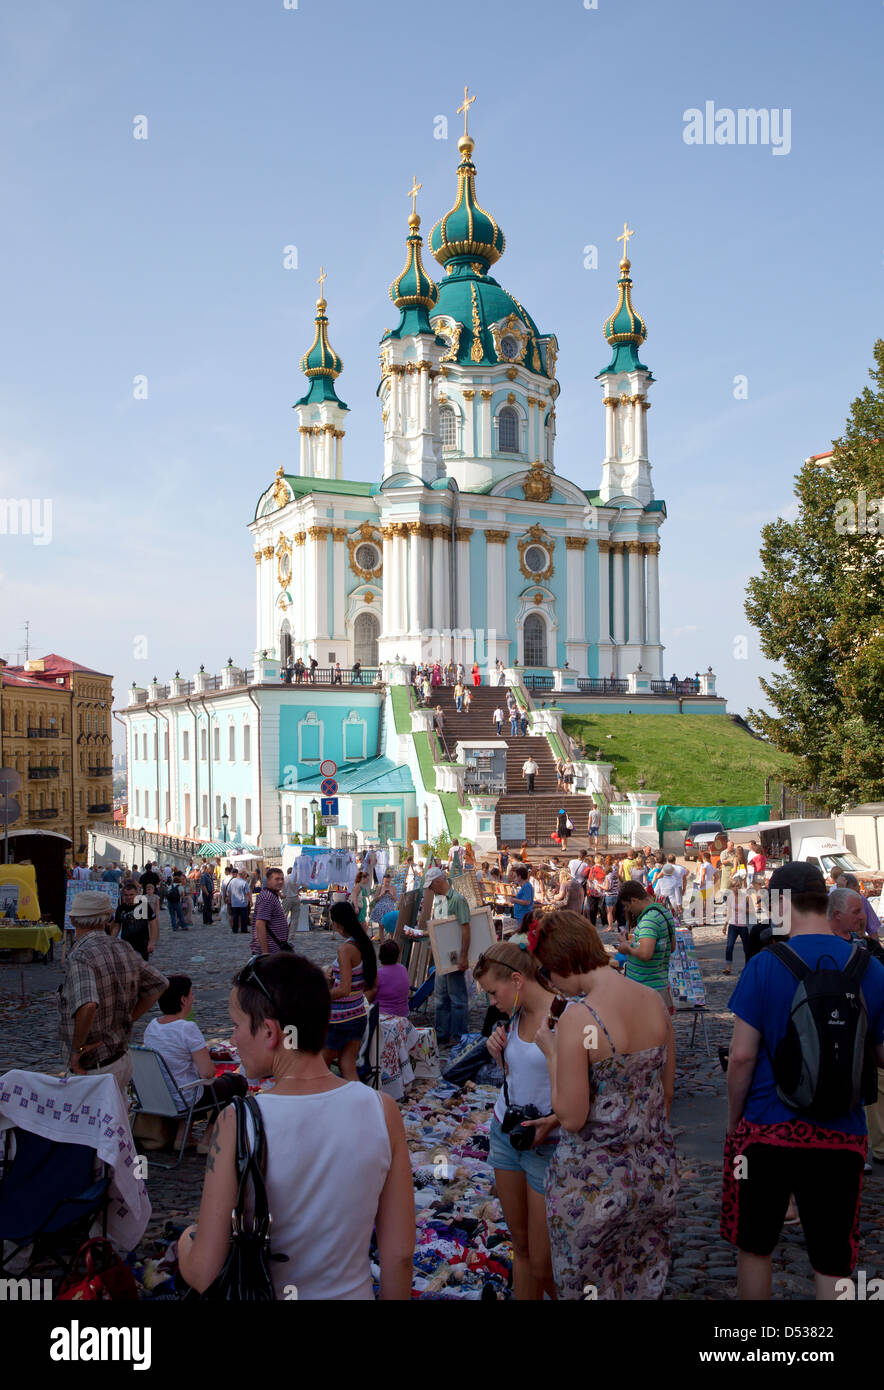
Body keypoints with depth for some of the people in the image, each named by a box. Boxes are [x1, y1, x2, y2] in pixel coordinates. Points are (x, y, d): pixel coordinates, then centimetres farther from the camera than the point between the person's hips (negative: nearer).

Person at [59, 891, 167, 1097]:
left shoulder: (79, 958, -20)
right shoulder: (123, 948, 4)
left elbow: (87, 1006, -36)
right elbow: (159, 984, 14)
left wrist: (77, 1048, -22)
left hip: (94, 1068, -8)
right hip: (123, 1060, 8)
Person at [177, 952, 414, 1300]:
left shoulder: (239, 1122, -24)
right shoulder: (383, 1111, -15)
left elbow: (203, 1274, -18)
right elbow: (400, 1253, -8)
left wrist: (187, 1240, 1)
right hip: (352, 1292, 3)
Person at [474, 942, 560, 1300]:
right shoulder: (515, 1016, 4)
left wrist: (555, 1120, -27)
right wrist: (499, 1052, -3)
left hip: (548, 1143, -7)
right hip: (505, 1132, 7)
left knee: (544, 1266, -1)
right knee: (520, 1246, 16)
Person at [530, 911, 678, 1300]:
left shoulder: (578, 1017, -22)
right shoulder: (655, 1004, -2)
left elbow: (571, 1118, -18)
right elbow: (666, 1095, 8)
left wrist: (551, 1052, -7)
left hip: (593, 1182, -6)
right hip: (656, 1176, 6)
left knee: (588, 1288, 15)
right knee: (643, 1286, 22)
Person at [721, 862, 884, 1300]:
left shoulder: (765, 965, -14)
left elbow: (742, 1056, -12)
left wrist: (734, 1121, 2)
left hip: (767, 1132, -2)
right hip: (841, 1138, 2)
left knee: (755, 1249, 17)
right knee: (833, 1263, 13)